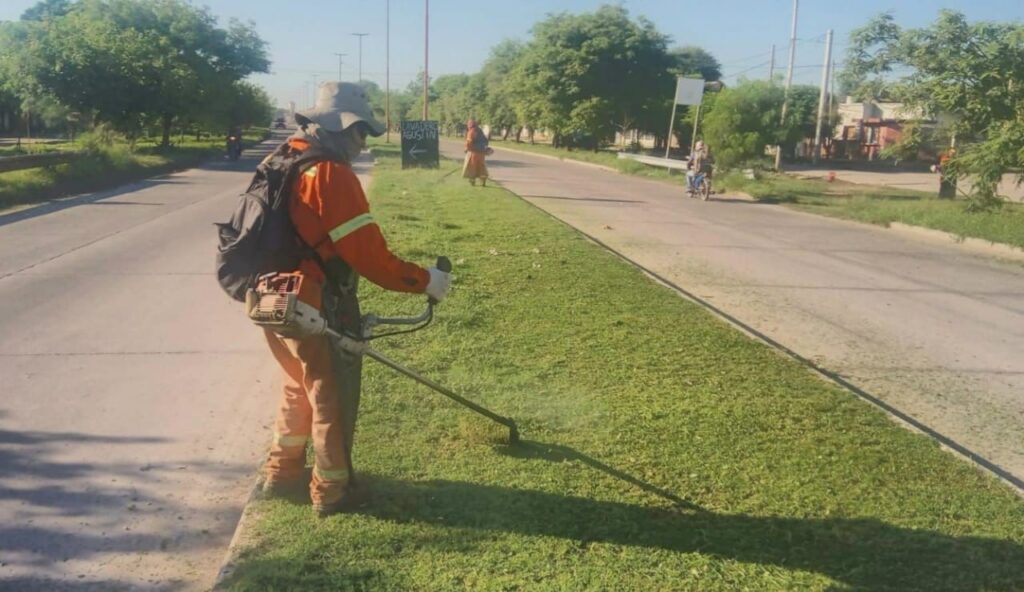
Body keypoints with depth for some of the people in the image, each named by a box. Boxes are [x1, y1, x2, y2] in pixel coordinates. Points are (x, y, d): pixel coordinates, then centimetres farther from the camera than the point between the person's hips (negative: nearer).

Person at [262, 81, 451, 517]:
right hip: (318, 311, -9)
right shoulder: (331, 174, -20)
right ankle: (332, 491, 23)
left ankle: (283, 472, 38)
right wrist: (424, 281, -14)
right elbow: (367, 253, -23)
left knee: (300, 388, 25)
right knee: (332, 399, 8)